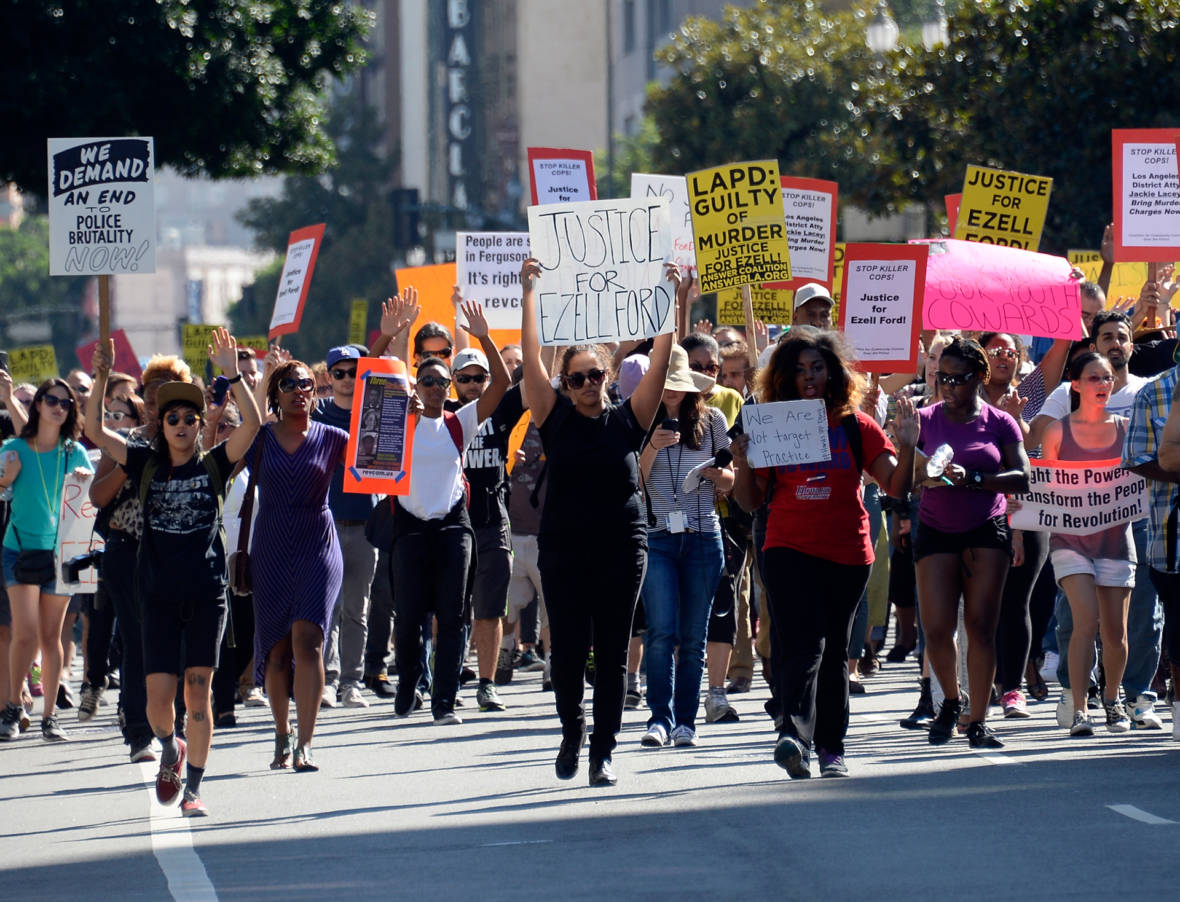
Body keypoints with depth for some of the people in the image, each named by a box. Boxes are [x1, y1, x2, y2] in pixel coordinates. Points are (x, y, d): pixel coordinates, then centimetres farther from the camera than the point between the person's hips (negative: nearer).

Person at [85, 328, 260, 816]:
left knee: (198, 691, -1)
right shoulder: (146, 465, 5)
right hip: (159, 594, 1)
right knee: (159, 695, -5)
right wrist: (101, 376, -11)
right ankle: (170, 749, 28)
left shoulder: (214, 465, 3)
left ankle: (193, 789, 5)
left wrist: (232, 373, -18)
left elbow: (252, 423, -10)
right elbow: (95, 430, -2)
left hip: (207, 592, 0)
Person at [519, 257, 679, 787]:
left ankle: (603, 750, 8)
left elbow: (660, 361, 0)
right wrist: (528, 295, -6)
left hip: (621, 548, 0)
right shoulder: (556, 420, 4)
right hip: (563, 548, 0)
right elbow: (532, 357, -2)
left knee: (612, 652, 2)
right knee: (568, 648, 0)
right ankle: (572, 729, 25)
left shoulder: (627, 420, 5)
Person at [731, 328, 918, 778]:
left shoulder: (856, 426, 5)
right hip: (788, 551, -1)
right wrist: (742, 465, -9)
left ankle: (831, 748, 18)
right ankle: (794, 734, -32)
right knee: (802, 645, -18)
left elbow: (897, 487, 2)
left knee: (834, 652, 10)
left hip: (847, 555, 1)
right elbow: (752, 502, 9)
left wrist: (907, 446, -14)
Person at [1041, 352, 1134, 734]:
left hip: (1115, 535, 2)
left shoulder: (1126, 428, 7)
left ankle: (1112, 699, 29)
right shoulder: (1058, 431, 1)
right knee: (1086, 621, -17)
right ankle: (1079, 711, -16)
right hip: (1071, 538, -2)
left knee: (1115, 631, 5)